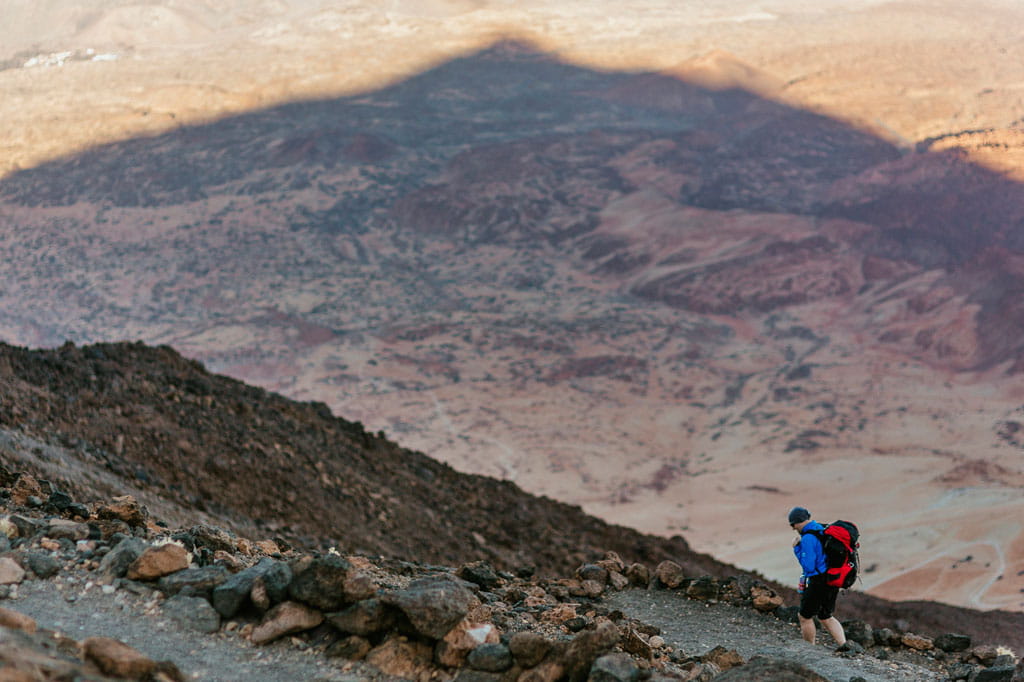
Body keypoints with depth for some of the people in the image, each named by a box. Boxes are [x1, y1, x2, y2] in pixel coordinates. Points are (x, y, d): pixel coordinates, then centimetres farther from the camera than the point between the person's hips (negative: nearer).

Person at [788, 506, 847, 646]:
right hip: (833, 581, 9)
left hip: (818, 583, -9)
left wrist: (797, 548, -11)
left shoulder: (808, 538, -20)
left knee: (805, 617, 9)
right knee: (826, 618, 21)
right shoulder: (824, 530, 8)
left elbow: (808, 567, -21)